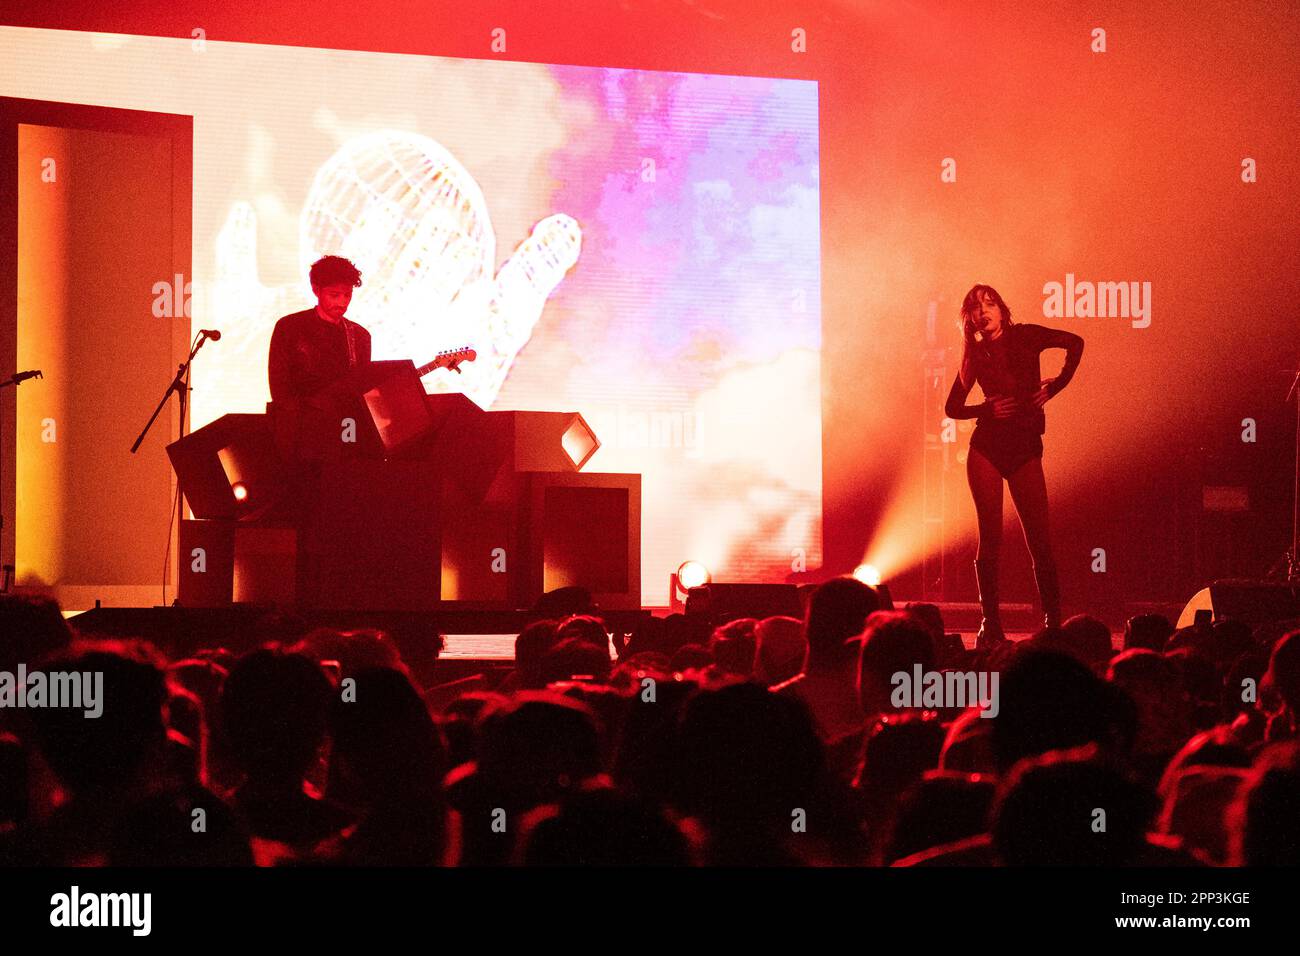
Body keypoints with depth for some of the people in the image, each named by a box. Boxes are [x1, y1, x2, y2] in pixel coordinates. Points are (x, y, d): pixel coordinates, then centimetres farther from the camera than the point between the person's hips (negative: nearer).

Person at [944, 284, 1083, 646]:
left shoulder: (1024, 337, 4)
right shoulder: (975, 355, 9)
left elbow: (1074, 343, 8)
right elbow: (952, 408, 12)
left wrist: (1055, 385, 2)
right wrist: (987, 409, -6)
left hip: (1025, 449, -1)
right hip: (987, 450, 1)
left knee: (1039, 539, -5)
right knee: (990, 539, -2)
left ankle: (1053, 622, -1)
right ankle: (991, 626, 1)